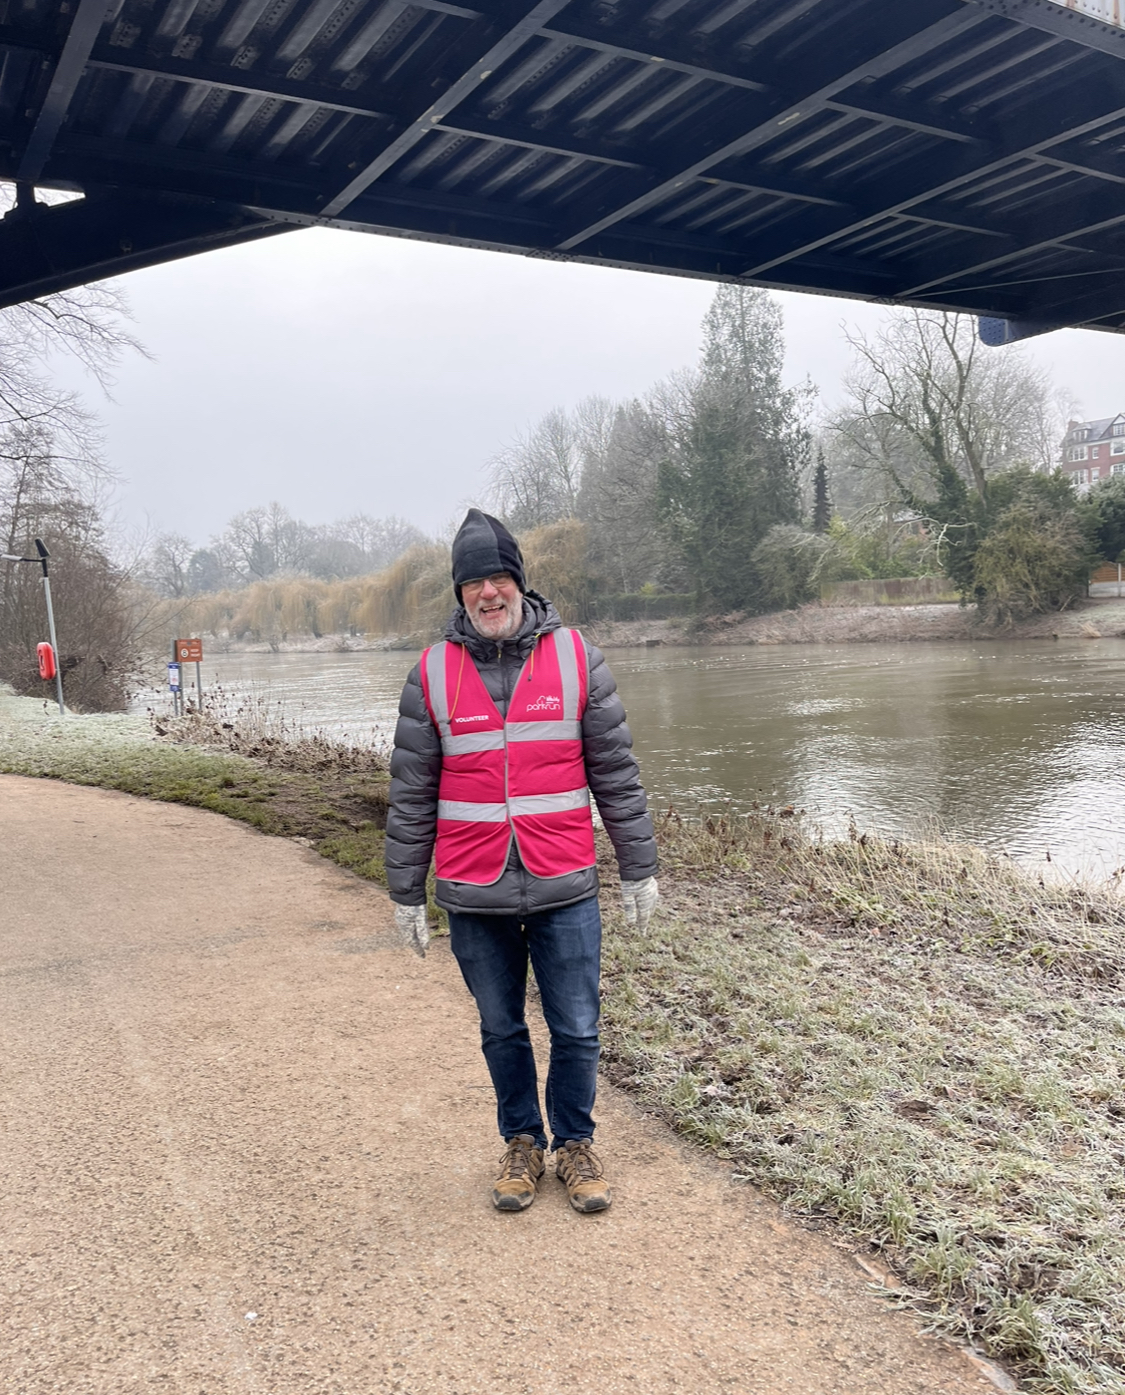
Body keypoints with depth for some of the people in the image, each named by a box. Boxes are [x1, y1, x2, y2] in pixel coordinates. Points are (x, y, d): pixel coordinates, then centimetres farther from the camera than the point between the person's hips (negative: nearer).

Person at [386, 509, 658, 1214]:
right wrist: (407, 893, 5)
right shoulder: (433, 674, 0)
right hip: (474, 897, 1)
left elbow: (616, 772, 3)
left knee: (577, 1031, 8)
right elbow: (411, 794, 4)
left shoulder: (576, 657, -1)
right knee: (501, 1030, 15)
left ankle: (576, 1144, 31)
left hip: (565, 889, 0)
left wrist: (639, 868, 4)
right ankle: (522, 1142, 36)